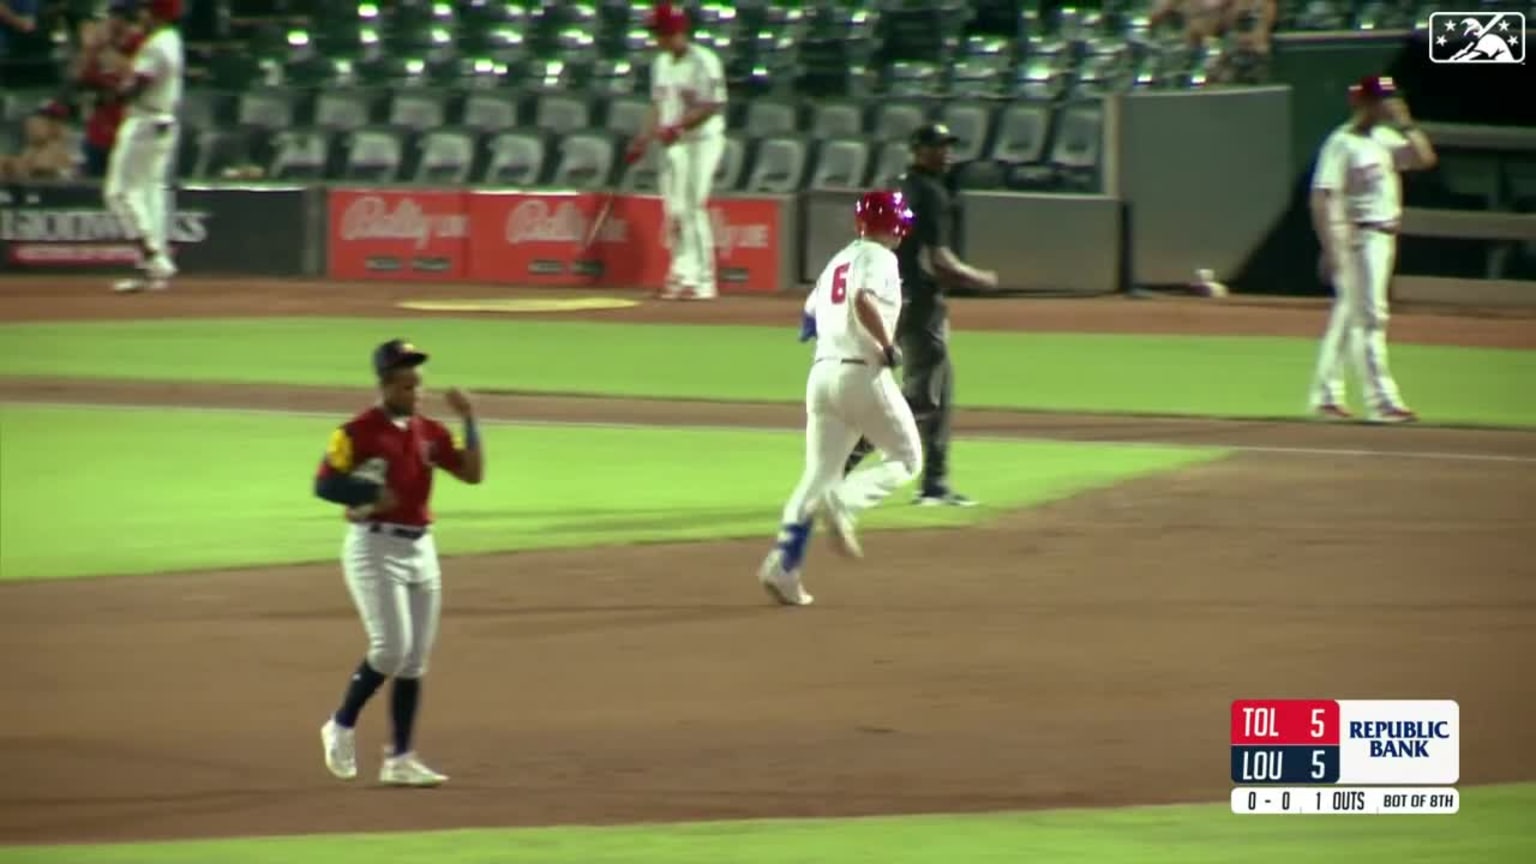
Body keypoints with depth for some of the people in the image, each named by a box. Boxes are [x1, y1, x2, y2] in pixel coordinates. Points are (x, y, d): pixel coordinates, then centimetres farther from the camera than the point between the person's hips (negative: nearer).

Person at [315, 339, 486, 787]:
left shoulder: (430, 432, 9)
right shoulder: (358, 432, -9)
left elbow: (473, 473, 4)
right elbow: (324, 484, -11)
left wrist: (469, 421, -3)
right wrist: (371, 494, -20)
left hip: (421, 548, 7)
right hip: (375, 547, -7)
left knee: (415, 659, 5)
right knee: (391, 647, -15)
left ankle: (399, 760, 9)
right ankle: (342, 726, 5)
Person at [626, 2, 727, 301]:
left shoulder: (704, 62, -13)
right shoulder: (661, 63, 12)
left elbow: (711, 107, -18)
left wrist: (677, 126, -28)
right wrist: (643, 139, 9)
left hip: (702, 140, -8)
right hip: (673, 143, 8)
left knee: (693, 207, -12)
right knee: (674, 210, 8)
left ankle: (703, 281, -9)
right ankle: (682, 275, 15)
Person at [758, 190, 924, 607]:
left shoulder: (838, 261, 18)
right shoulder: (879, 258, -5)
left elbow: (809, 318, 21)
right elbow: (864, 300, -25)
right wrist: (889, 346, -16)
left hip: (821, 373, 7)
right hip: (862, 373, -7)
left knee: (819, 474, 7)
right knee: (906, 459, 8)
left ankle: (783, 566, -7)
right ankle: (840, 503, -18)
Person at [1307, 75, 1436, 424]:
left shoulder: (1385, 138, 12)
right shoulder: (1343, 143, -14)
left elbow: (1424, 158, 12)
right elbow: (1322, 199, -18)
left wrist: (1405, 124, 1)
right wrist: (1332, 251, -24)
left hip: (1384, 235, 9)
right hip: (1359, 236, -9)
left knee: (1349, 315, 13)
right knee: (1370, 317, -10)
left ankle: (1326, 395, 20)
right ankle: (1382, 400, -12)